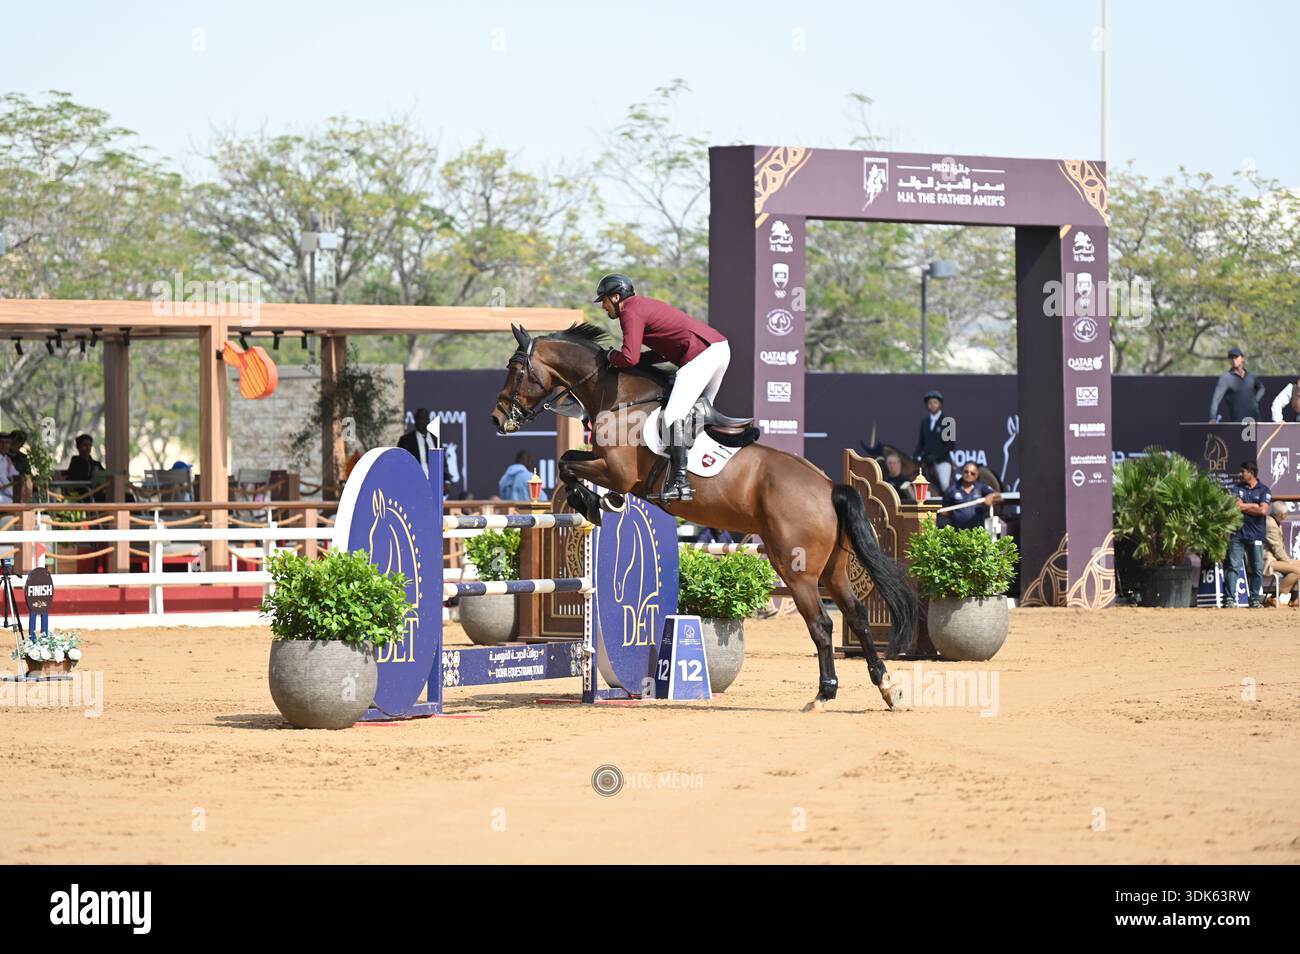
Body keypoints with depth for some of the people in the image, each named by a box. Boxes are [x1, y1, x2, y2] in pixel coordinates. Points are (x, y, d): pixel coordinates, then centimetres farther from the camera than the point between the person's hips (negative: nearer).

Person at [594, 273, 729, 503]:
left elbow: (629, 358, -17)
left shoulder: (630, 313, -5)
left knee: (673, 415, -17)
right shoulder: (644, 304, 26)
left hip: (701, 355, -11)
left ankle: (681, 482, -25)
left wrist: (612, 356, 6)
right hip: (720, 348, 11)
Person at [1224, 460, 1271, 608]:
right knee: (1234, 566, -7)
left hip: (1256, 535, -1)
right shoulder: (1237, 488, 10)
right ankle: (1230, 598, -10)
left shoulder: (1263, 490, 3)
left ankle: (1255, 599, 10)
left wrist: (1244, 507, -3)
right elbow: (1235, 505, -4)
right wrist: (1255, 506, -5)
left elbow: (1263, 511, -10)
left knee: (1257, 568, 2)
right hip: (1238, 533, 1)